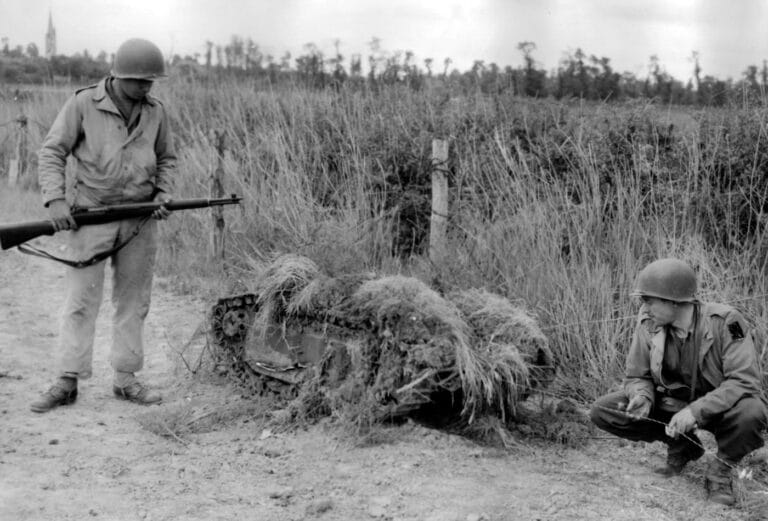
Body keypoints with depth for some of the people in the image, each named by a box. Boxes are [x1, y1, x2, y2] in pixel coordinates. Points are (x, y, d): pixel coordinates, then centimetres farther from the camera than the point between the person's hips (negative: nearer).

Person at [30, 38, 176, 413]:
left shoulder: (156, 112, 6)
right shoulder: (83, 104, -5)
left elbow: (167, 159, 18)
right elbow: (52, 152, -2)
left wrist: (163, 195, 2)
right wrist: (55, 199, -14)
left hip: (140, 218, 4)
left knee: (133, 300, 7)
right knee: (81, 300, -2)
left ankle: (126, 379, 15)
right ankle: (67, 383, 4)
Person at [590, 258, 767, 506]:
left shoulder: (725, 321, -25)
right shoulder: (648, 323, -12)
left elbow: (745, 381, -29)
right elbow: (637, 376, -2)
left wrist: (697, 410, -38)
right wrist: (642, 397, -26)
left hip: (719, 407, -4)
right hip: (671, 401, 4)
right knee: (602, 411, -13)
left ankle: (720, 470, -6)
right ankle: (681, 445, 8)